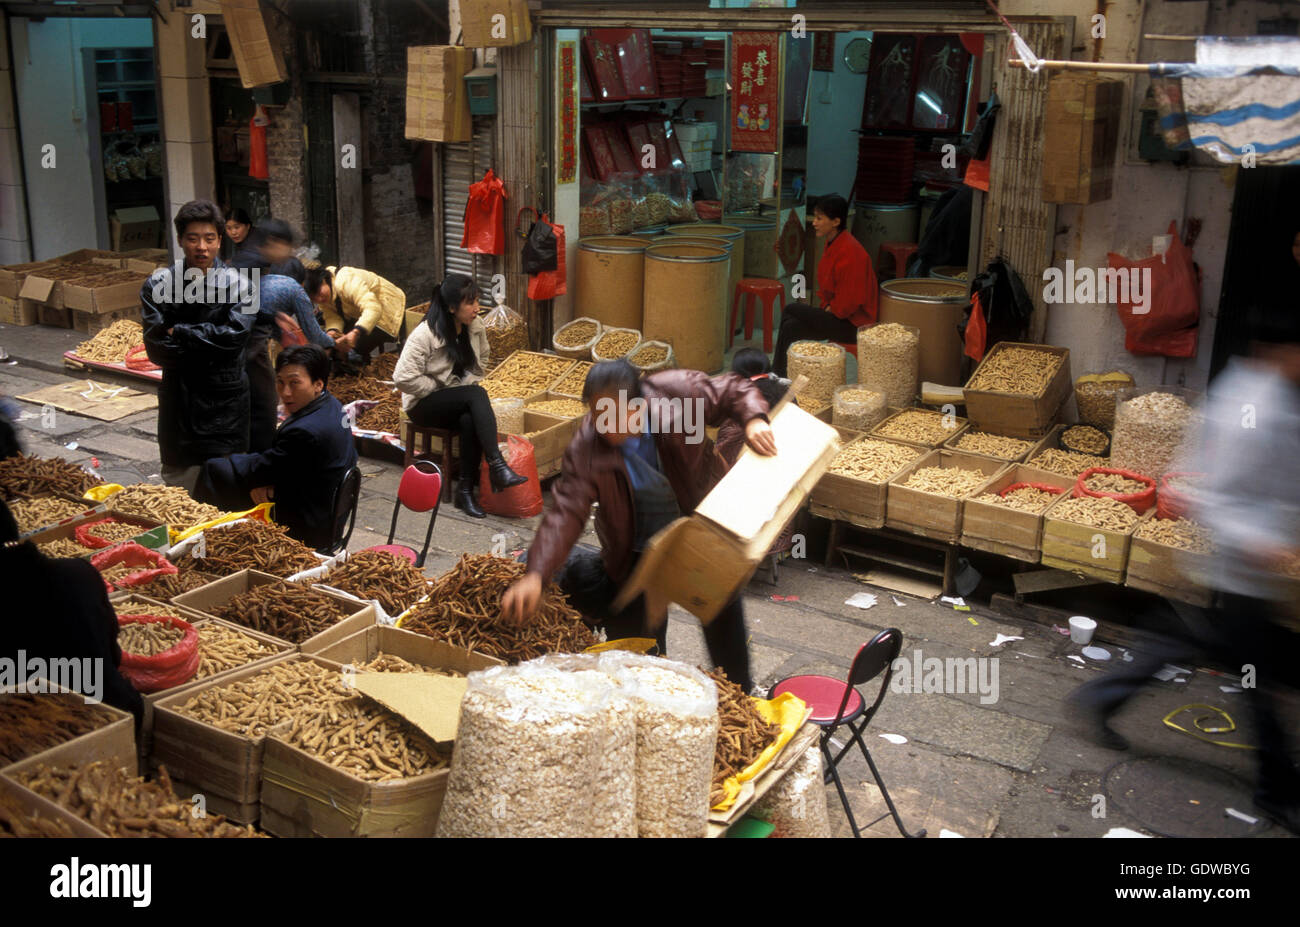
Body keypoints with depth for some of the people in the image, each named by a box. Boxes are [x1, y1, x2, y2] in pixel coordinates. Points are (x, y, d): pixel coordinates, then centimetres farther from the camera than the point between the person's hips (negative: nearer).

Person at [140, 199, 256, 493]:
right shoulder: (158, 285, -2)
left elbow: (235, 335, -18)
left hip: (224, 401, -1)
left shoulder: (238, 286, -4)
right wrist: (211, 347, -12)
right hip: (178, 400, 1)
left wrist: (179, 333, -12)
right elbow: (156, 350, -9)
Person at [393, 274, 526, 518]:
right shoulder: (425, 334, -20)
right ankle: (497, 466, -39)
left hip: (459, 400, 5)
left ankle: (466, 490, -25)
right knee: (477, 395, -32)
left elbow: (481, 360, 16)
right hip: (424, 405, -5)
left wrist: (468, 383, -1)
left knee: (470, 420, -32)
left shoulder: (476, 326, -2)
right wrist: (438, 388, -17)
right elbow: (403, 377, -23)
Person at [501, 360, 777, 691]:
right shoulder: (585, 450, -29)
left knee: (723, 614, 20)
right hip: (639, 551, -1)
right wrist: (535, 575, -48)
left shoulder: (680, 391, -28)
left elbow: (734, 390, -11)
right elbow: (566, 514, -34)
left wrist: (753, 420, -33)